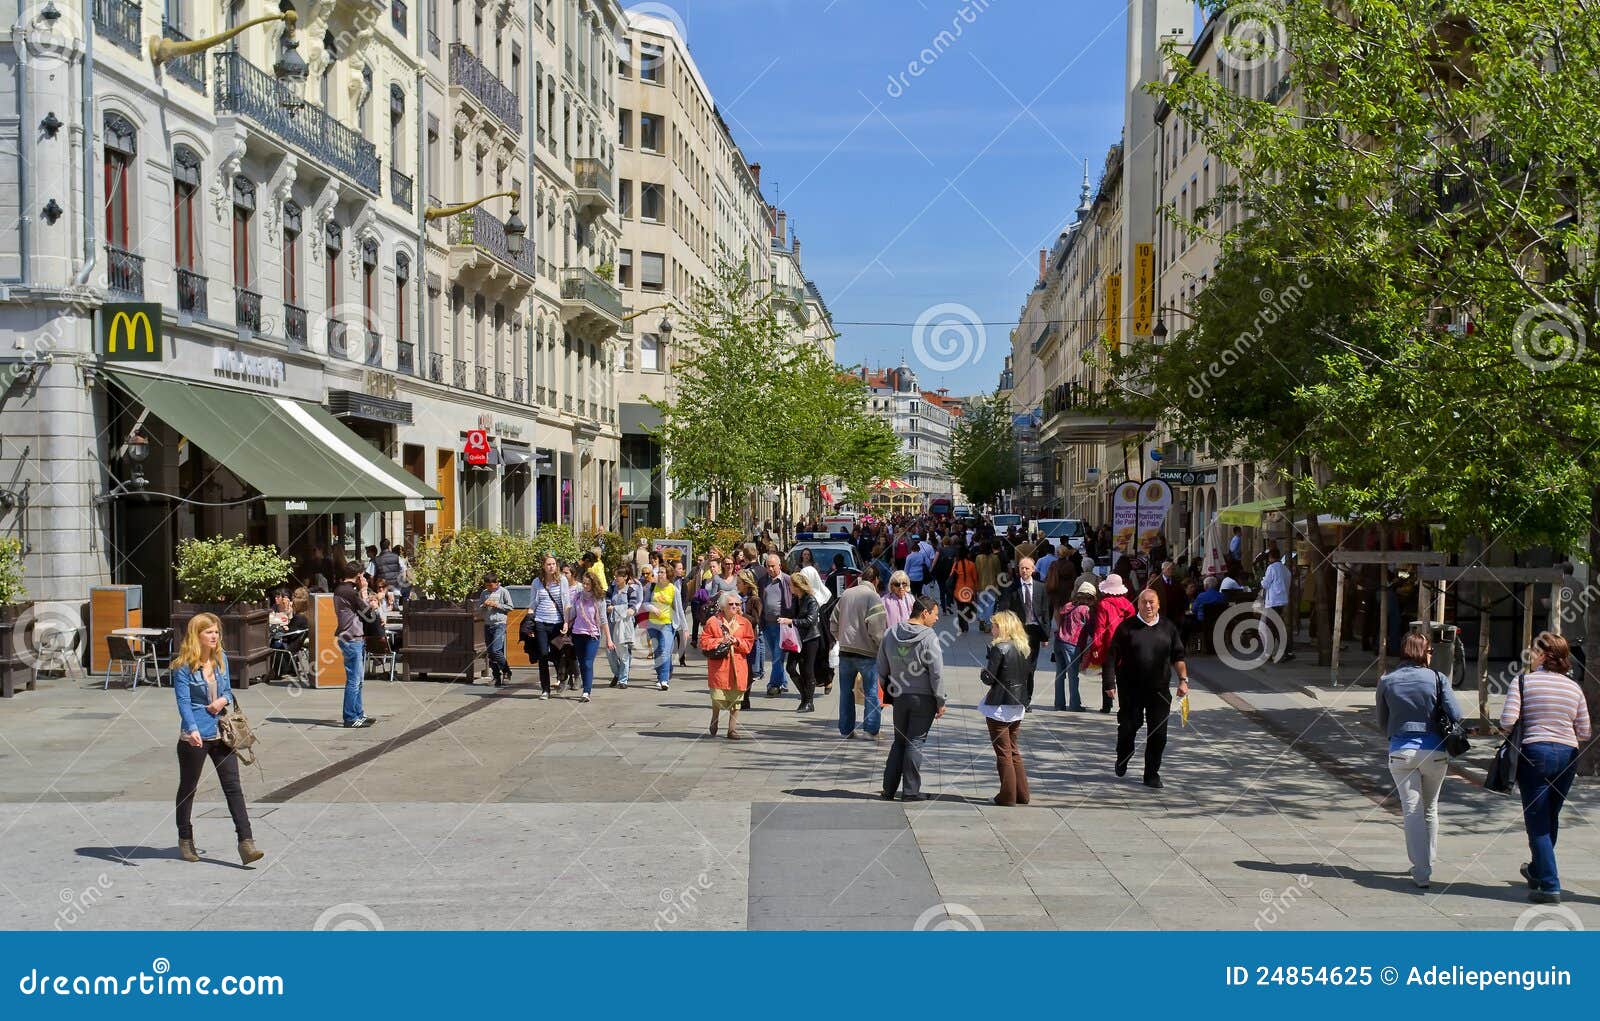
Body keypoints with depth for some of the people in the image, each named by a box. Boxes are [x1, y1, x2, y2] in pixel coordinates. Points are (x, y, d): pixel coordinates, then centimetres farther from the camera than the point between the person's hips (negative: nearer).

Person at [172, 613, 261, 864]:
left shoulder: (221, 659, 8)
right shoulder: (183, 666, -9)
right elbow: (183, 701, -16)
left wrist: (224, 699, -5)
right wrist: (192, 729, -30)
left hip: (221, 732, 4)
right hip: (194, 737, -4)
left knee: (233, 786, -3)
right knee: (188, 787, 13)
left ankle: (246, 842, -5)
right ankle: (185, 840, 31)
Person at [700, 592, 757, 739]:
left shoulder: (744, 623, 7)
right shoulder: (713, 621, 0)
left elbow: (749, 643, 7)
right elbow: (704, 641, -2)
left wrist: (737, 641, -11)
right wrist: (721, 641, -13)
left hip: (737, 666, 2)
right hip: (719, 665, -2)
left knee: (736, 700, 1)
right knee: (717, 698, -2)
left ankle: (733, 729, 10)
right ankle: (714, 721, 27)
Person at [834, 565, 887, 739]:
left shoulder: (845, 594, 10)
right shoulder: (873, 597, -9)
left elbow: (834, 625, 13)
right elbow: (876, 629, -15)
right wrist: (882, 647, -1)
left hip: (845, 651, 5)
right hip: (867, 652, -5)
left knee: (846, 692, 12)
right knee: (871, 691, 3)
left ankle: (846, 729, 16)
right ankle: (871, 729, 0)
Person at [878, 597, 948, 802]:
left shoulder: (891, 635, 4)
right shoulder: (929, 638, -14)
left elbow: (881, 669, 9)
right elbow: (937, 673, -14)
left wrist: (888, 691, 17)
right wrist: (940, 701, -7)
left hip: (899, 697, 5)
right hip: (924, 698, -5)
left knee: (899, 741, 15)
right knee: (915, 742, 3)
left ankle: (889, 788, 15)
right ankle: (910, 791, 6)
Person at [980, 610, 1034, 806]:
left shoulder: (999, 648, -16)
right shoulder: (1025, 648, 6)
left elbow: (989, 678, -17)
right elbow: (1029, 677, 10)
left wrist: (983, 671, 4)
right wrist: (1027, 700, 17)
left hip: (1000, 707, -7)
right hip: (1019, 706, 7)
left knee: (1003, 753, 2)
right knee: (1013, 750, 18)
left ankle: (1007, 795, 6)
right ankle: (1021, 794, 21)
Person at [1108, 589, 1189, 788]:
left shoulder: (1168, 627, 8)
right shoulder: (1127, 627, -1)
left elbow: (1178, 656, 12)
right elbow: (1113, 656, 0)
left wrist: (1183, 679, 2)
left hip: (1159, 690, 2)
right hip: (1131, 689, -2)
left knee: (1158, 734, 0)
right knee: (1128, 728, 4)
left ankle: (1152, 775, 11)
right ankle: (1122, 761, 32)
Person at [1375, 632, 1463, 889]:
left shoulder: (1386, 681, 1)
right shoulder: (1437, 678, -3)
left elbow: (1382, 724, 8)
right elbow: (1456, 715, -9)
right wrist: (1448, 741, 9)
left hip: (1401, 752, 0)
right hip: (1434, 751, 0)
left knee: (1412, 810, 2)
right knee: (1430, 808, 18)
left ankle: (1421, 871, -4)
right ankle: (1426, 863, 29)